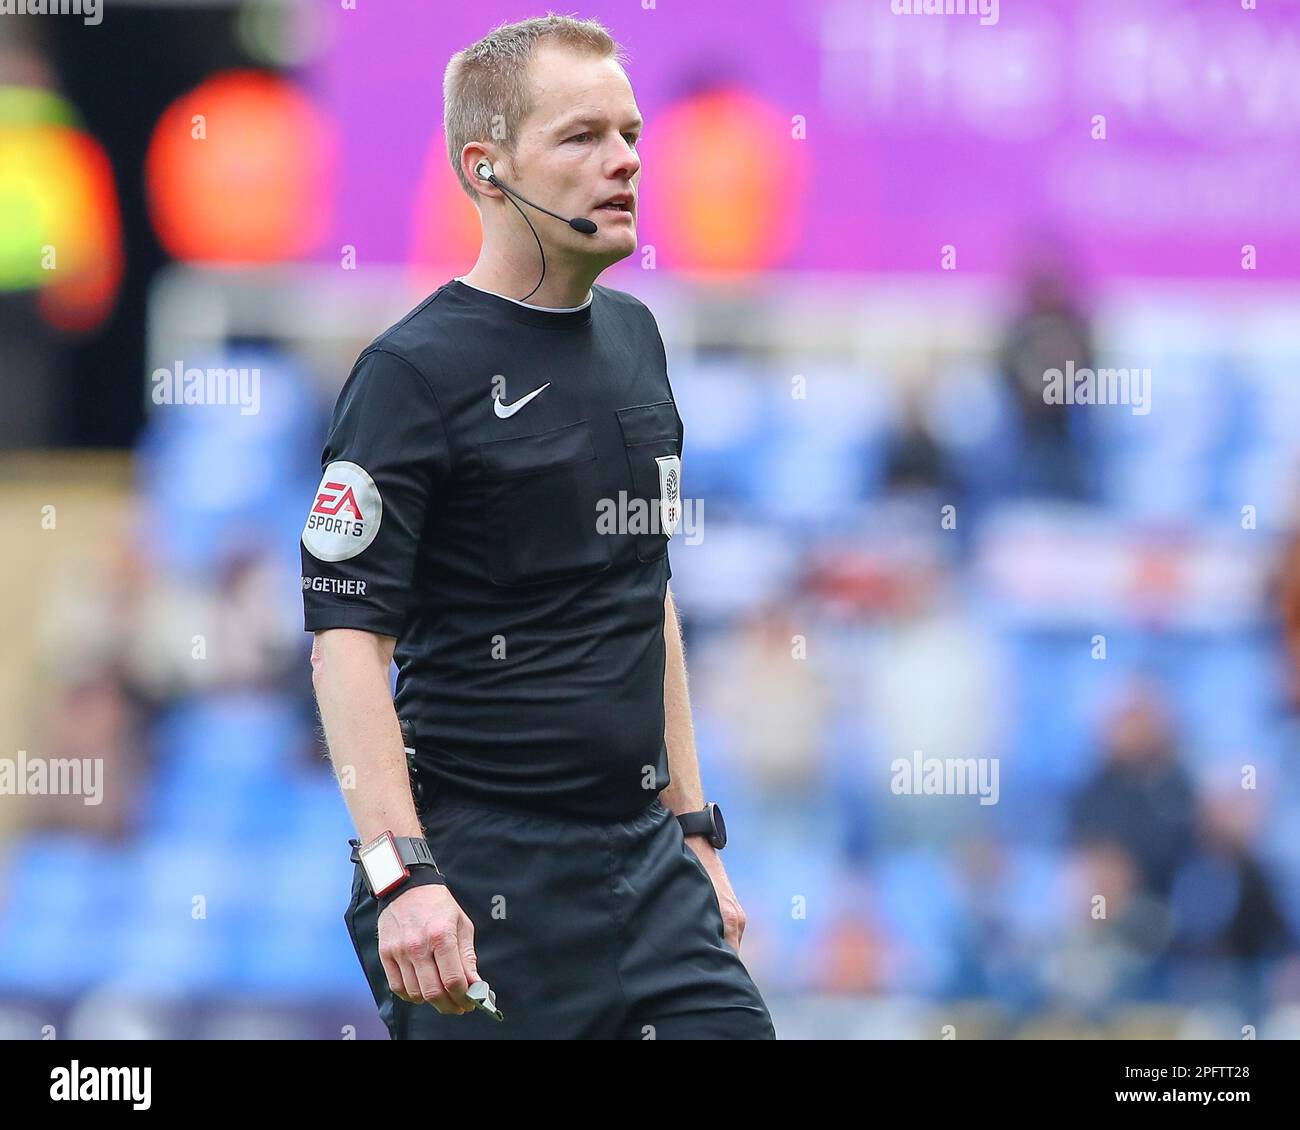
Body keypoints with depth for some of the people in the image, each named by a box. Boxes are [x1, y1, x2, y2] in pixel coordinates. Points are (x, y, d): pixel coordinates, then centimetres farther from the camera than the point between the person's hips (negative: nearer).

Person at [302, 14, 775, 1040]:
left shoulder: (632, 337, 13)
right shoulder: (417, 370, -10)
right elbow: (347, 636, -16)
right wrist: (400, 874, -25)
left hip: (647, 861, 7)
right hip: (486, 876, -7)